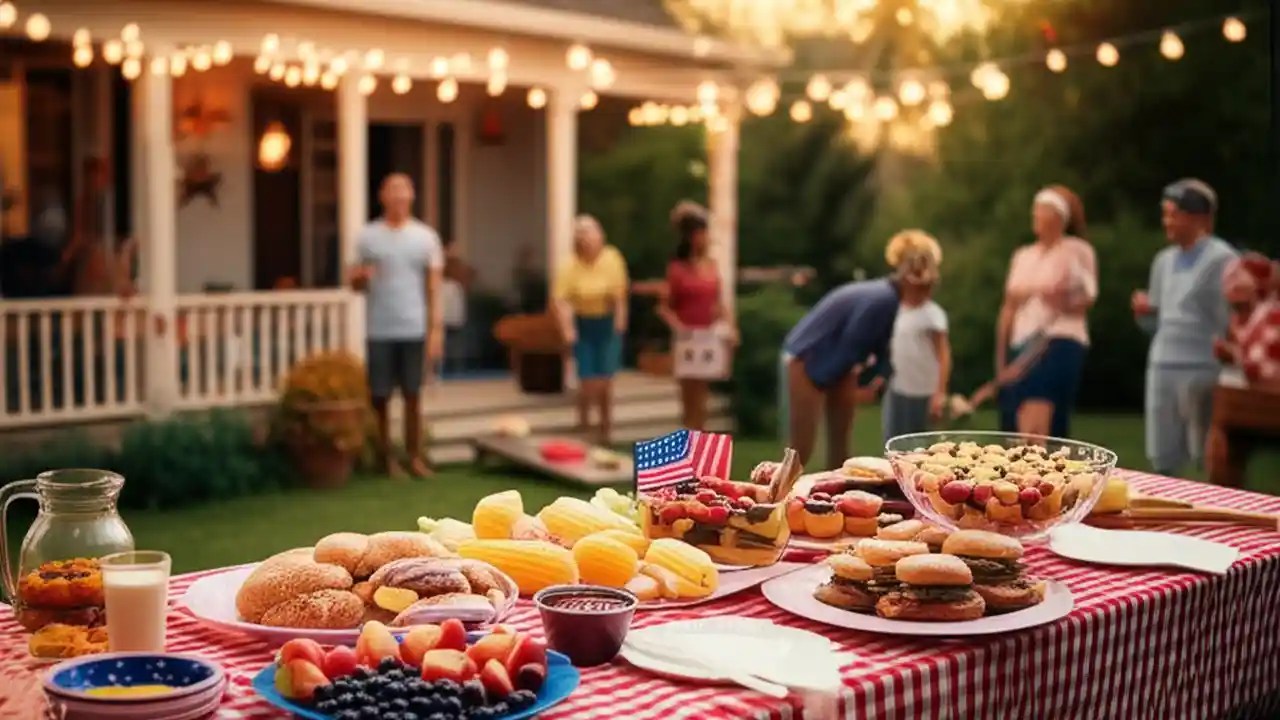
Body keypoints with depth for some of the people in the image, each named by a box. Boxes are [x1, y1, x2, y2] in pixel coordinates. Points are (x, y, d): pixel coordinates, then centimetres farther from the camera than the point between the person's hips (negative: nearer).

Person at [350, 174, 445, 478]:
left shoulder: (425, 236, 4)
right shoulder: (368, 236, 4)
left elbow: (434, 289, 4)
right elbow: (357, 283, 11)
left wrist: (436, 330, -3)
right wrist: (360, 277, -13)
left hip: (415, 330, 0)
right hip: (379, 331, 0)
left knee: (412, 395, 5)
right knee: (380, 396, 4)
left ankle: (414, 456, 14)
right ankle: (385, 457, 13)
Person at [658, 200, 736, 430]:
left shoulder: (712, 266, 7)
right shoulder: (677, 268, -8)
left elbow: (718, 302, 13)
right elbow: (664, 307, -7)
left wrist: (729, 325, -1)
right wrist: (678, 326, -22)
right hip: (687, 338, -5)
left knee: (702, 395, 10)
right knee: (690, 394, -1)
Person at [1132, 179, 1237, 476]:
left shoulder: (1221, 259, -6)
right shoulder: (1164, 260, 15)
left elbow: (1230, 321, -9)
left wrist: (1223, 369, -14)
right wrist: (1144, 311, -1)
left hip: (1202, 370, -6)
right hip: (1161, 367, 7)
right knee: (1162, 460, 9)